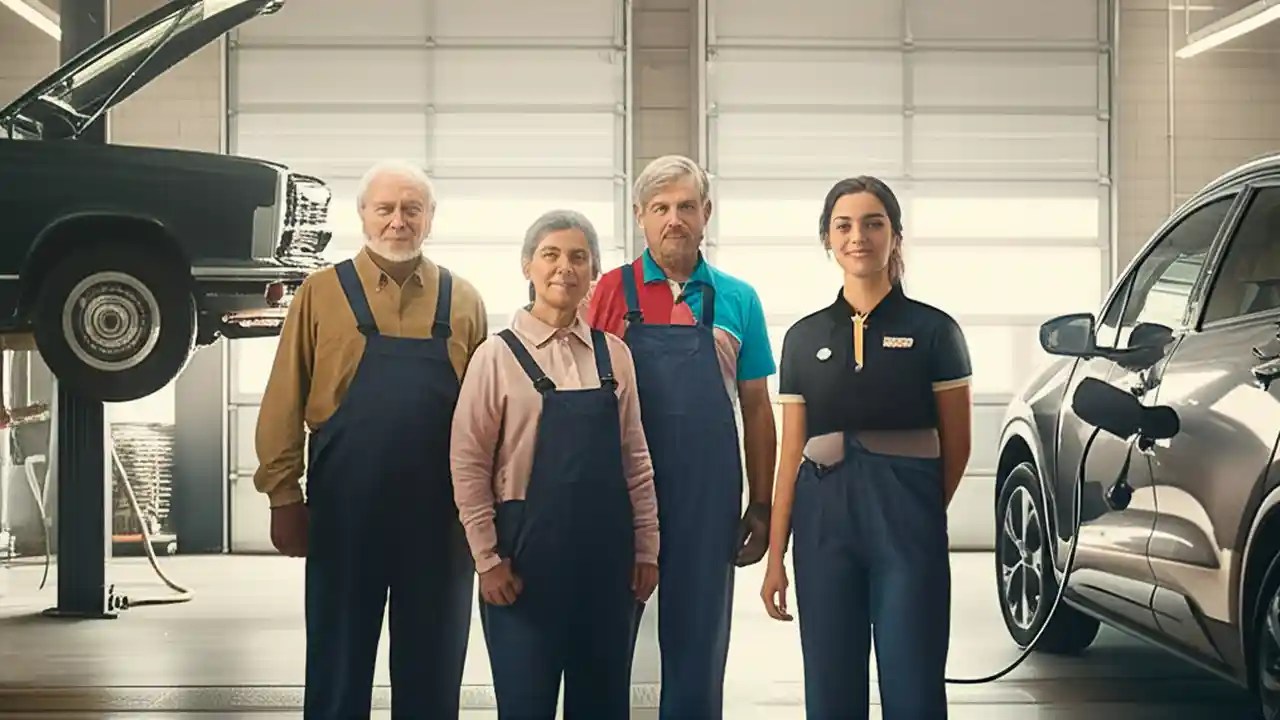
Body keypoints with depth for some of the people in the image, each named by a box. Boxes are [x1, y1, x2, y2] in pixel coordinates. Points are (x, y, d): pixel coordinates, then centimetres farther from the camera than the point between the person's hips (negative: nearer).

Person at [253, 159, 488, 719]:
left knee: (432, 672, 10)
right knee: (338, 668, 8)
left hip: (440, 514, 2)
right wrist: (283, 496, -6)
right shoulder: (321, 293, 2)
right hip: (343, 511, -1)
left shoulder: (463, 301, 7)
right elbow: (284, 404, -1)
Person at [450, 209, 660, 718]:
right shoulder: (498, 354, -4)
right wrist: (487, 558, -8)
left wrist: (645, 547, 7)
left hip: (605, 550, 4)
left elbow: (635, 458, 10)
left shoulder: (614, 354, 7)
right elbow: (468, 465, -4)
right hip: (528, 549, -3)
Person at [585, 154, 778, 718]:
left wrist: (761, 506, 6)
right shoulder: (609, 293, 1)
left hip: (709, 501, 1)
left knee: (698, 646, 10)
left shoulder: (737, 300, 6)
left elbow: (756, 408, 9)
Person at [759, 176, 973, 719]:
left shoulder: (933, 330, 1)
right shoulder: (804, 338, 9)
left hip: (906, 522, -2)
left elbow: (956, 445, 6)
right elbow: (792, 452, 8)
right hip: (824, 521, 3)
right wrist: (775, 556, 3)